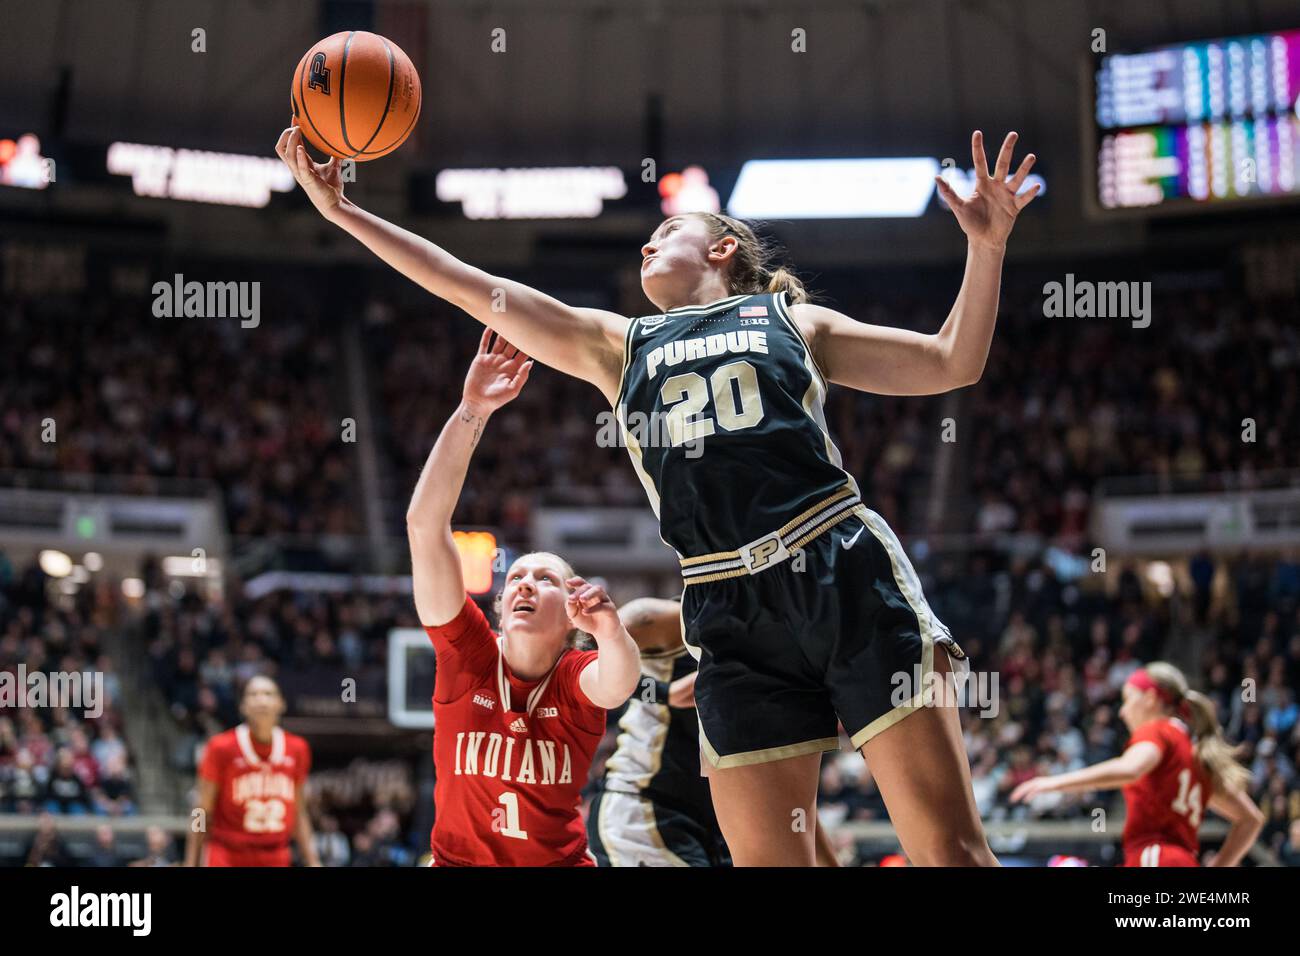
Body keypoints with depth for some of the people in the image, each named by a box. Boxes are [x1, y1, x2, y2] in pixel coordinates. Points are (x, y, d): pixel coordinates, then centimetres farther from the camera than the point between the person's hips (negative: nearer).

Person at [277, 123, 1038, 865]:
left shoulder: (792, 321, 18)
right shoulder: (617, 346, 23)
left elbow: (952, 364, 18)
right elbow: (480, 292, 19)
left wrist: (987, 246, 4)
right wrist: (346, 214, 15)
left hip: (845, 580, -2)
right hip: (735, 617, 3)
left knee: (949, 844, -10)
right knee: (767, 857, -3)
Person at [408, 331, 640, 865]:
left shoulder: (577, 677, -6)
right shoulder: (468, 653, -6)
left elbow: (617, 685, -31)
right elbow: (425, 525, -15)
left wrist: (611, 632, -52)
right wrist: (470, 413, -23)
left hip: (562, 860, 0)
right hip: (458, 860, 0)